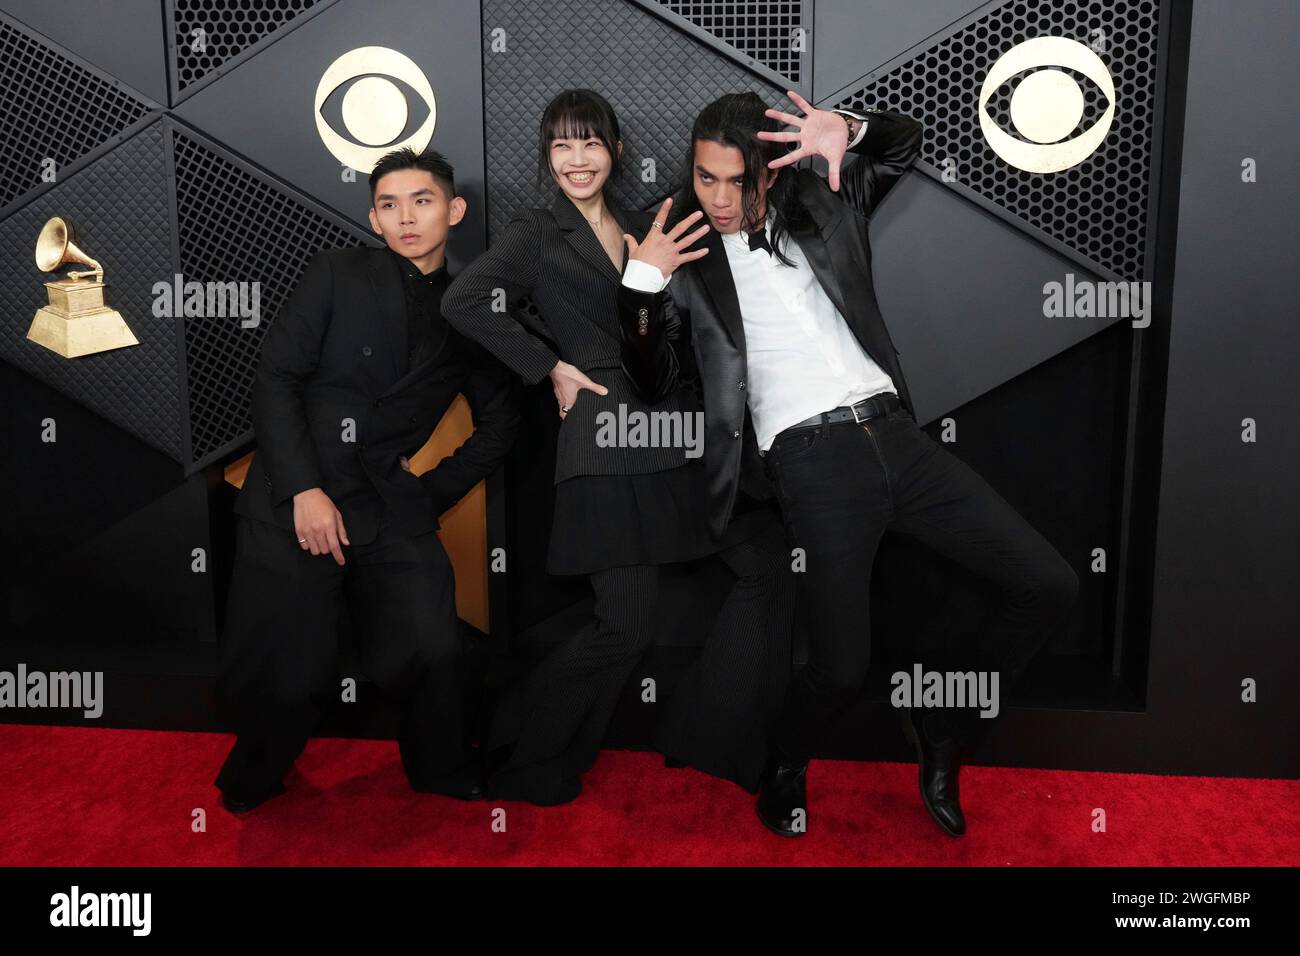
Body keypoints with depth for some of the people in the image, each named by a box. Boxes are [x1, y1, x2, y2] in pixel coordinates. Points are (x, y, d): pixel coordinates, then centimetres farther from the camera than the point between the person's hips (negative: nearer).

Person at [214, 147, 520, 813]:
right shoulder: (338, 273, 7)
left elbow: (498, 423, 22)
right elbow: (275, 378, -1)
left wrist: (435, 493, 9)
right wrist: (304, 489, -12)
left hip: (390, 506, 2)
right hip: (295, 496, -2)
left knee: (432, 653, -15)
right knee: (289, 678, -9)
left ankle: (444, 772, 15)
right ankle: (253, 783, 23)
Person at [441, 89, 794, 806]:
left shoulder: (644, 227, 18)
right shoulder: (534, 235, 4)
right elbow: (463, 301, -13)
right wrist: (550, 367, -12)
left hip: (680, 434, 6)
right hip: (608, 442, -6)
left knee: (770, 566, 5)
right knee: (626, 627, -8)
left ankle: (711, 736, 19)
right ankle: (524, 760, 14)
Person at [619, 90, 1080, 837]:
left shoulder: (819, 205, 16)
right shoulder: (686, 252, 8)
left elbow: (907, 142, 23)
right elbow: (655, 379, 5)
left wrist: (848, 128, 1)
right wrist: (643, 283, -10)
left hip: (897, 434, 5)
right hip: (813, 461, -5)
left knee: (1052, 584, 2)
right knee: (842, 669, -18)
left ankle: (947, 729, 21)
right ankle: (785, 767, 18)